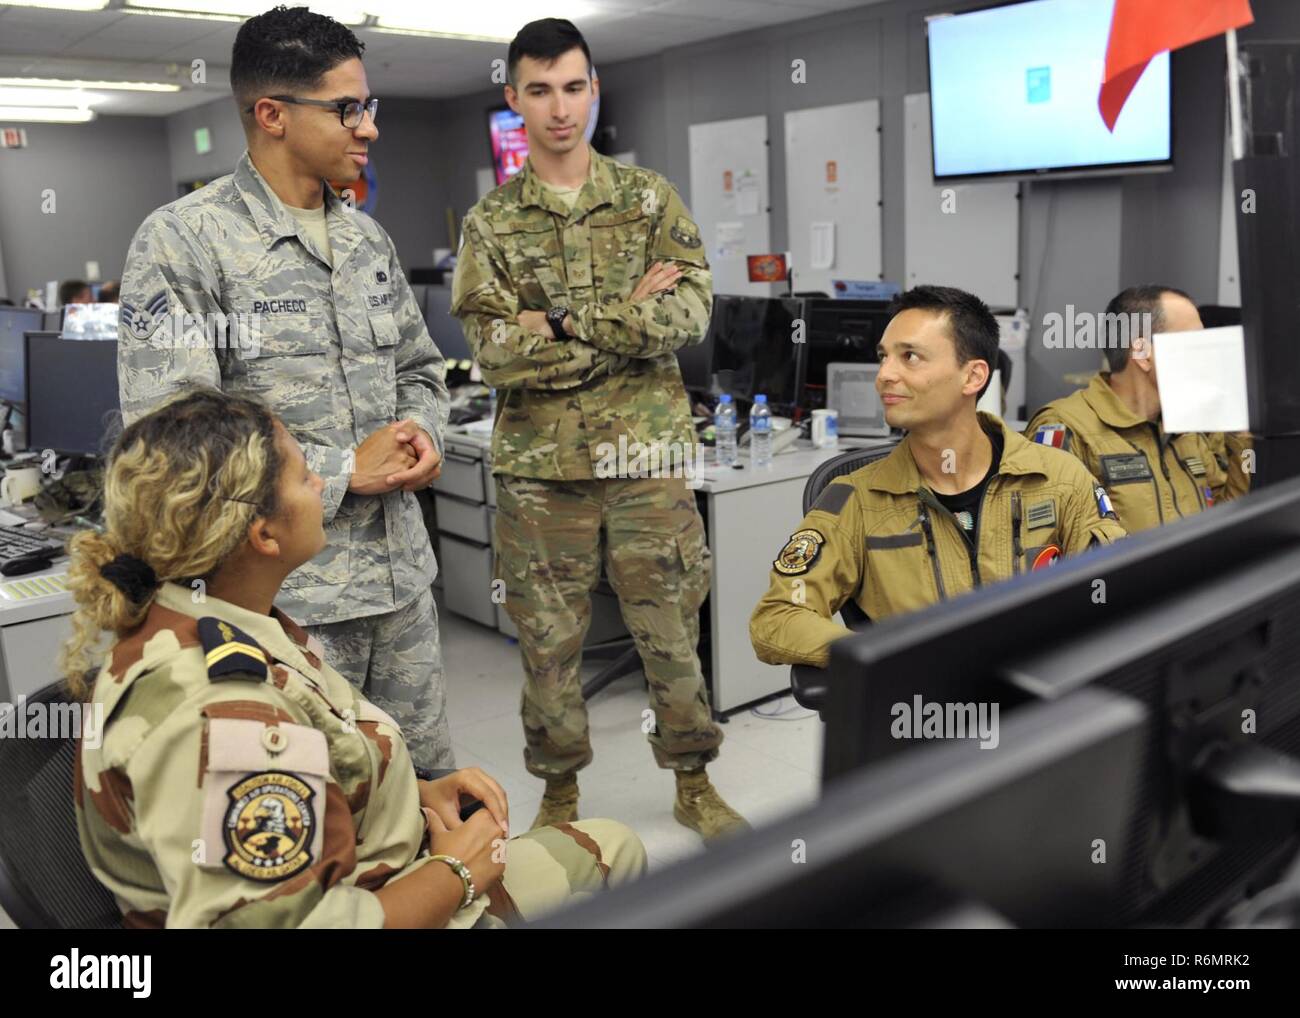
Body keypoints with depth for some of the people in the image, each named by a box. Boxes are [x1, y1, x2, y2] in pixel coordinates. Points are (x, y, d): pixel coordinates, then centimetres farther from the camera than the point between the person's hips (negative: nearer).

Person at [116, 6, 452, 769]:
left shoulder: (369, 239, 10)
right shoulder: (182, 242, -10)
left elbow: (421, 368, 20)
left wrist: (422, 433, -3)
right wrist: (346, 471, -16)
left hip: (402, 576, 6)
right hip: (284, 592, -6)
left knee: (429, 787, 18)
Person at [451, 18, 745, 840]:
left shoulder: (648, 196, 5)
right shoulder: (490, 223, 3)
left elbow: (692, 310, -9)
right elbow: (497, 353, -10)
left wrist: (566, 327, -16)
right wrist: (630, 321, -13)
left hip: (647, 452, 0)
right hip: (539, 463, 0)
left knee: (672, 624, 9)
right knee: (550, 637, 10)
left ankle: (694, 785, 28)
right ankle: (560, 792, 29)